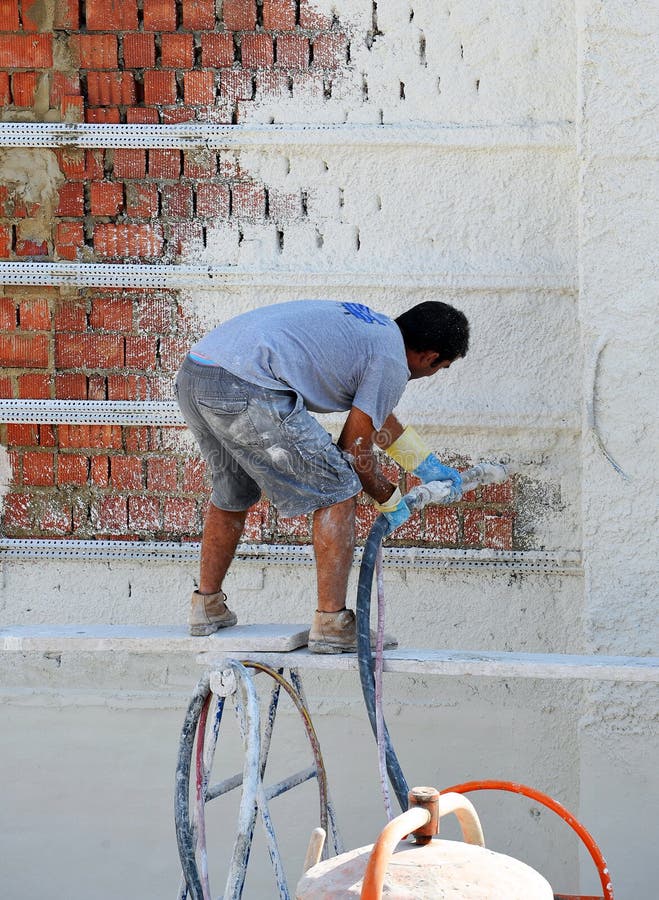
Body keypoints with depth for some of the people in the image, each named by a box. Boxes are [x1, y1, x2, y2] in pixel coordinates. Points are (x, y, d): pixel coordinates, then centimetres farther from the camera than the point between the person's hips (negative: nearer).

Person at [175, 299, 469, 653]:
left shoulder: (366, 325, 29)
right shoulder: (392, 361, 1)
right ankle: (331, 624, 5)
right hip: (246, 390, -9)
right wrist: (390, 501, 24)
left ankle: (207, 608, 40)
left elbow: (377, 413, 44)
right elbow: (354, 447, 7)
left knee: (233, 492, 30)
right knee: (336, 492, 4)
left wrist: (427, 465, 53)